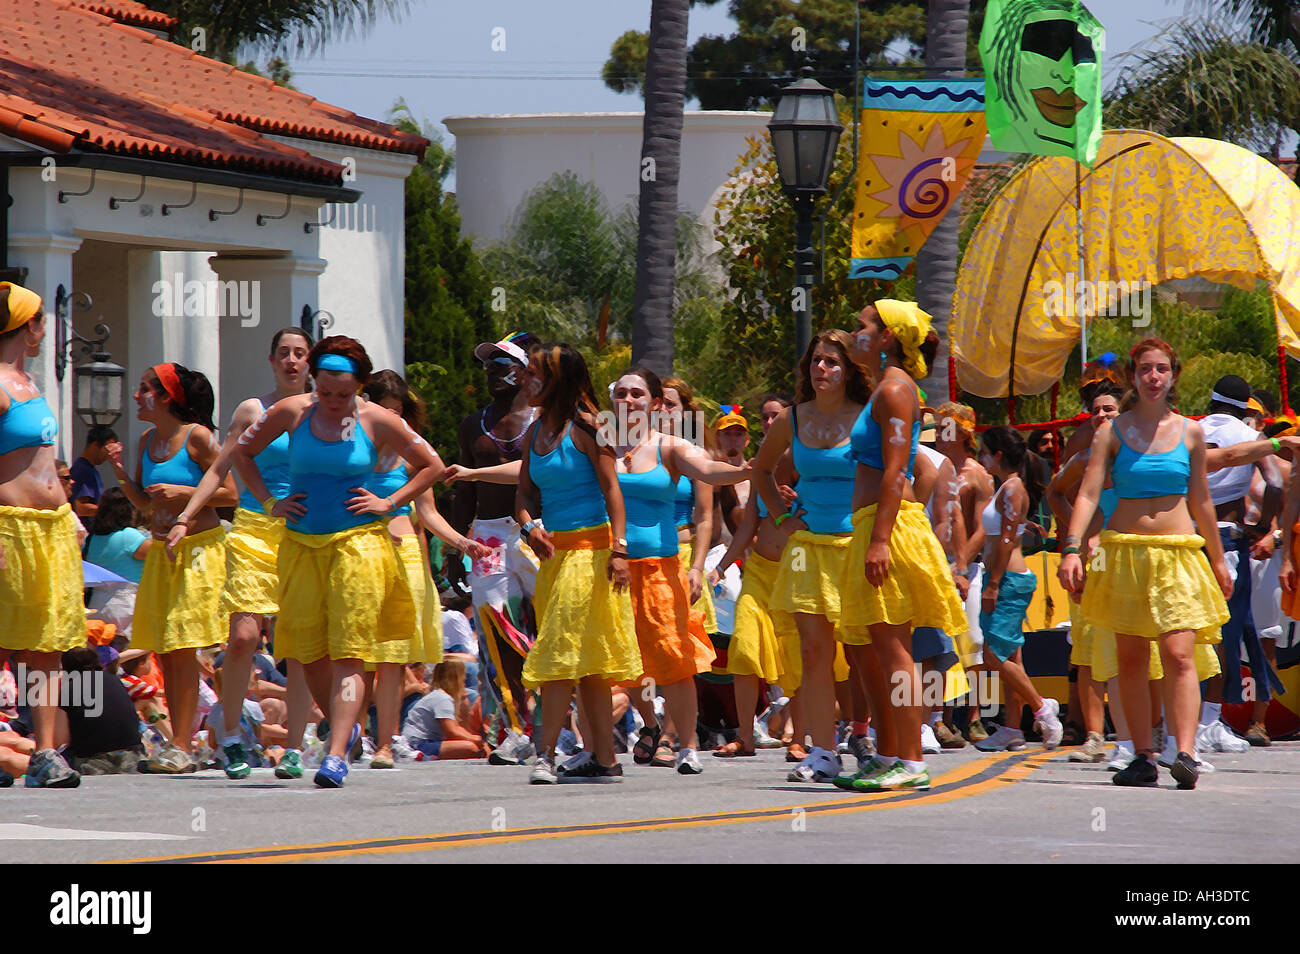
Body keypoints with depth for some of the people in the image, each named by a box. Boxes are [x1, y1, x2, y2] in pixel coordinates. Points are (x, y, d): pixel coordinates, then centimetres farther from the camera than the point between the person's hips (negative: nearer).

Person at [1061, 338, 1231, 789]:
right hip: (1124, 551, 0)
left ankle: (1185, 753, -24)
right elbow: (1088, 493, -5)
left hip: (1178, 554, 0)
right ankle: (1143, 757, 7)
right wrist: (1071, 549, -18)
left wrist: (1218, 561, 20)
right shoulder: (1113, 431, 4)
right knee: (1131, 659, 1)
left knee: (1179, 654, -15)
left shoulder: (1190, 432, 8)